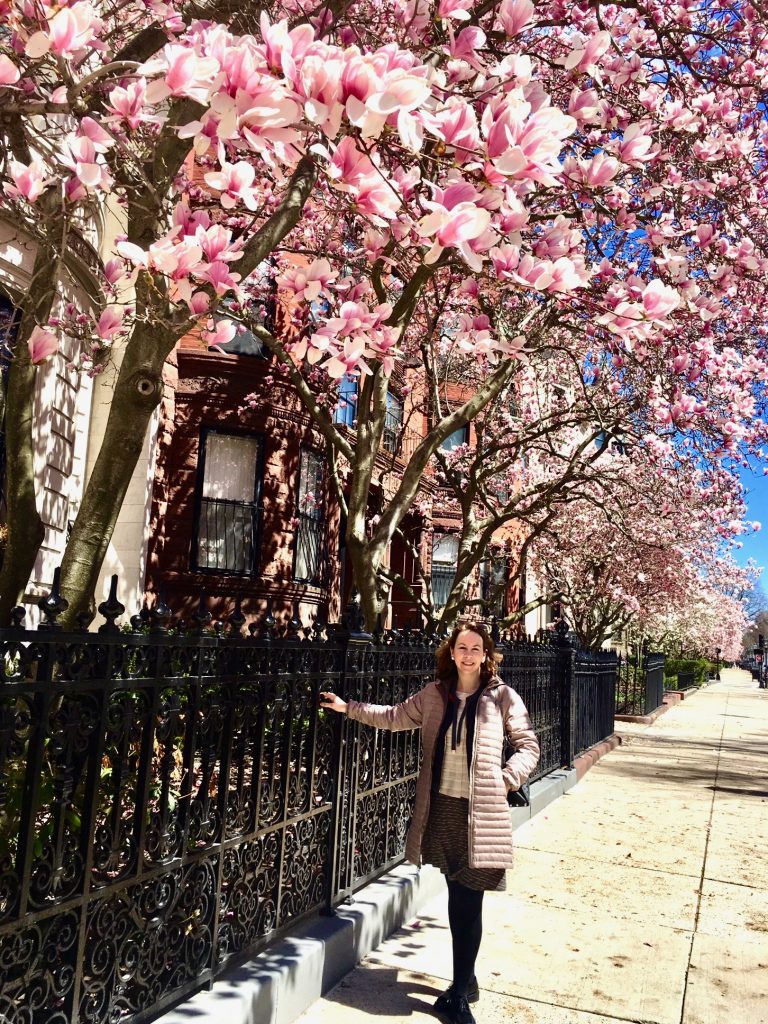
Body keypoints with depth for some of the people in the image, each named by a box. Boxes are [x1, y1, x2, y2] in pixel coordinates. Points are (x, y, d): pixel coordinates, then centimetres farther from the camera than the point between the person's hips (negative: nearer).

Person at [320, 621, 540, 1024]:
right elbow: (395, 716, 15)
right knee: (457, 898, 15)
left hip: (480, 810, -3)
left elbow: (529, 745, 3)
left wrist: (507, 779, -10)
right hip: (443, 806, 4)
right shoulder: (435, 694, 5)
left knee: (468, 902, -1)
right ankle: (465, 981, 33)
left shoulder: (502, 697, -4)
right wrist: (348, 708, 11)